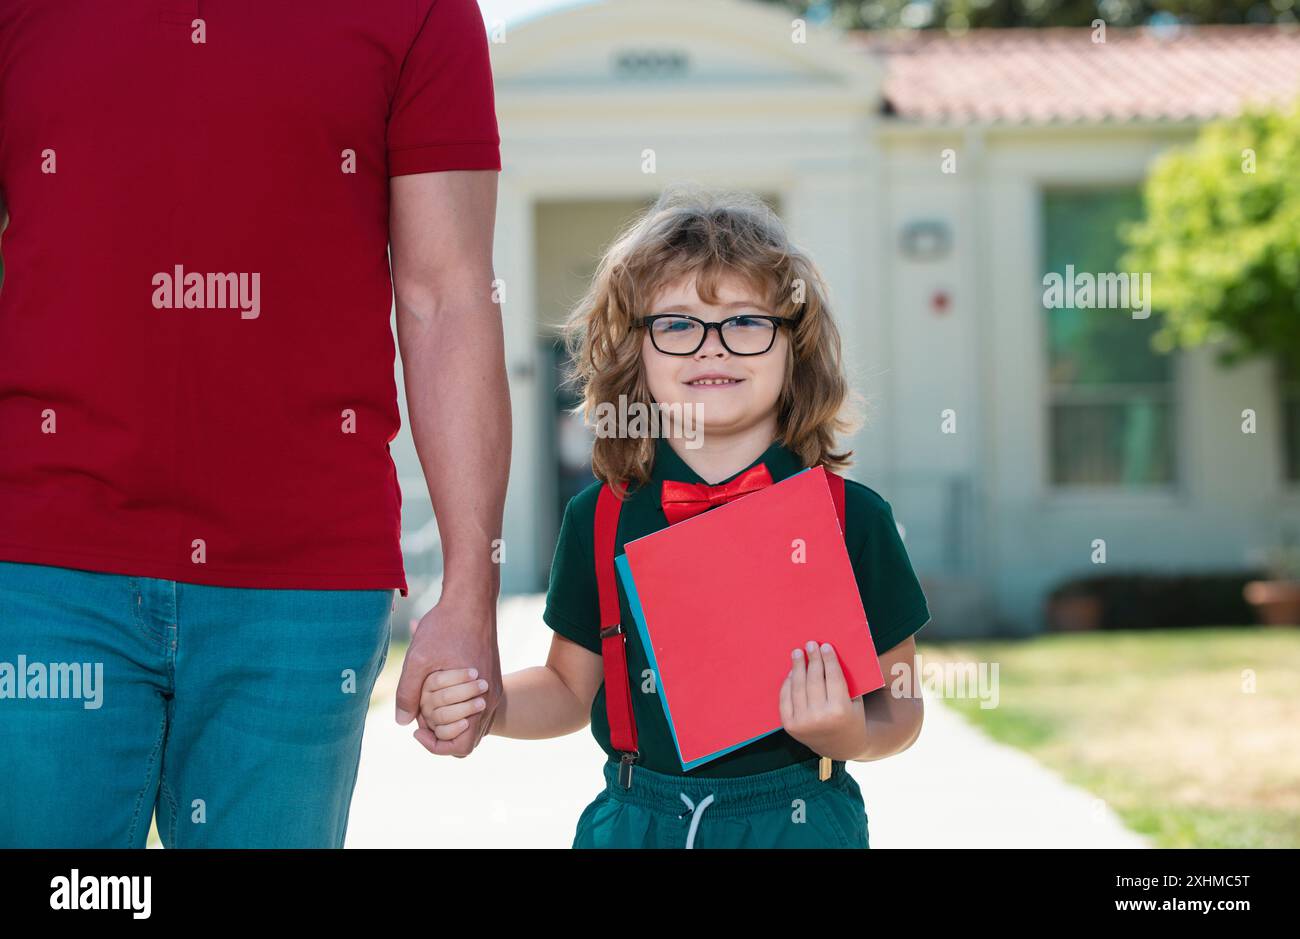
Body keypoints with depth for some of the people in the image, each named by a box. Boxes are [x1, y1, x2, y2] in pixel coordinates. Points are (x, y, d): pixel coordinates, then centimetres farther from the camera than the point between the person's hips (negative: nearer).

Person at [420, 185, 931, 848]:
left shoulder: (852, 518, -5)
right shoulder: (599, 518, 0)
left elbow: (897, 703, 1)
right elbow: (572, 685, 10)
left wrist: (853, 737, -19)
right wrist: (483, 705, -8)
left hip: (798, 819, -1)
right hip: (636, 819, 2)